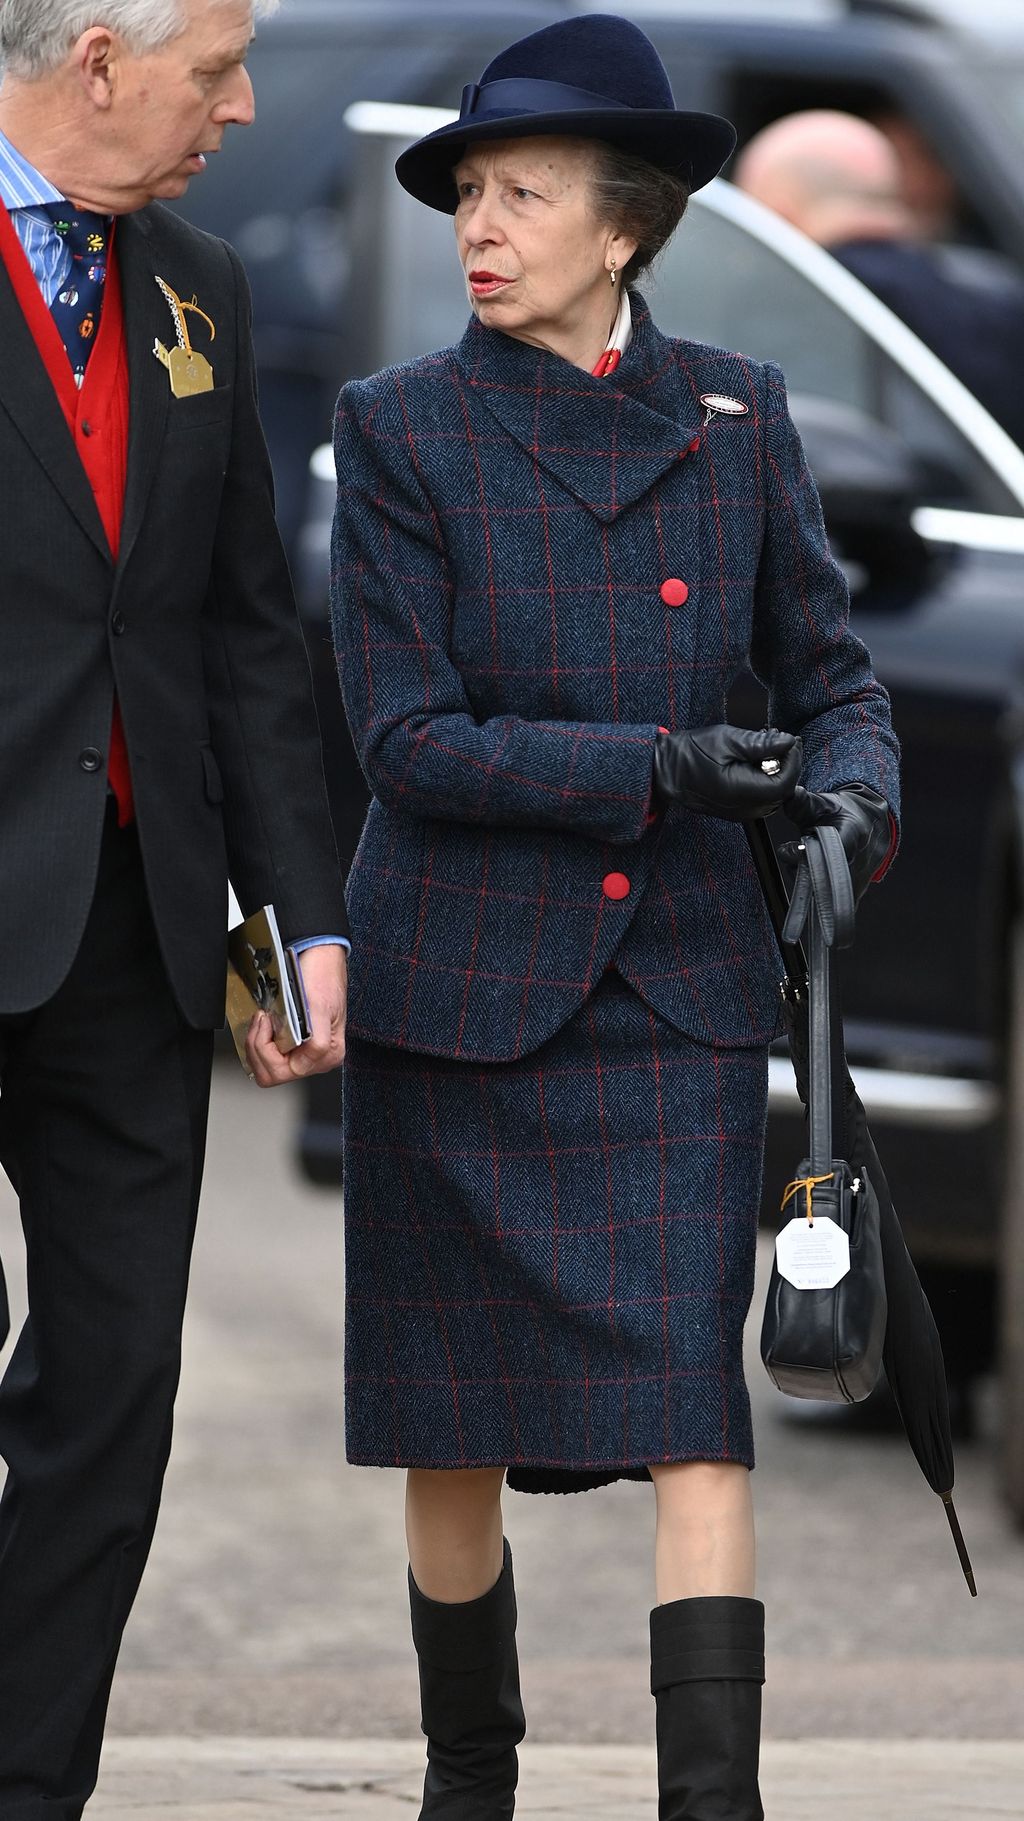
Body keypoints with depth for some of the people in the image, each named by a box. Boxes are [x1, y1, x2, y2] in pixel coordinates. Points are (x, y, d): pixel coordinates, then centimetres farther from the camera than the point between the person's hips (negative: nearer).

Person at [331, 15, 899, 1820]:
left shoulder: (738, 416, 4)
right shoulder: (403, 429, -3)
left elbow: (830, 673, 11)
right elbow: (407, 739, -10)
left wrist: (851, 802, -11)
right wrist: (662, 766, -18)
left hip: (677, 993, 1)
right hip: (458, 981, -1)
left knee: (694, 1414, -10)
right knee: (453, 1433, 8)